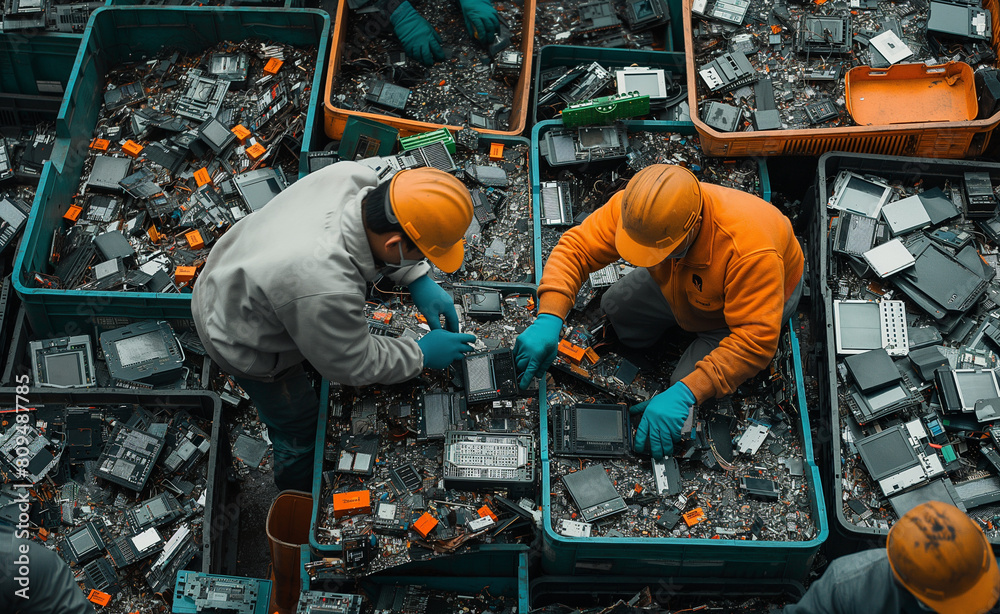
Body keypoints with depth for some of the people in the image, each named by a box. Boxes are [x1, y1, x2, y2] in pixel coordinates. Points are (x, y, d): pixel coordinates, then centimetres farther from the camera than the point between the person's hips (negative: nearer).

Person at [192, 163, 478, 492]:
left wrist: (419, 280, -9)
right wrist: (422, 355, -13)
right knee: (301, 428, 22)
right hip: (245, 346, -6)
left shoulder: (354, 176, -29)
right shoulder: (327, 291, -47)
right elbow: (353, 365, -26)